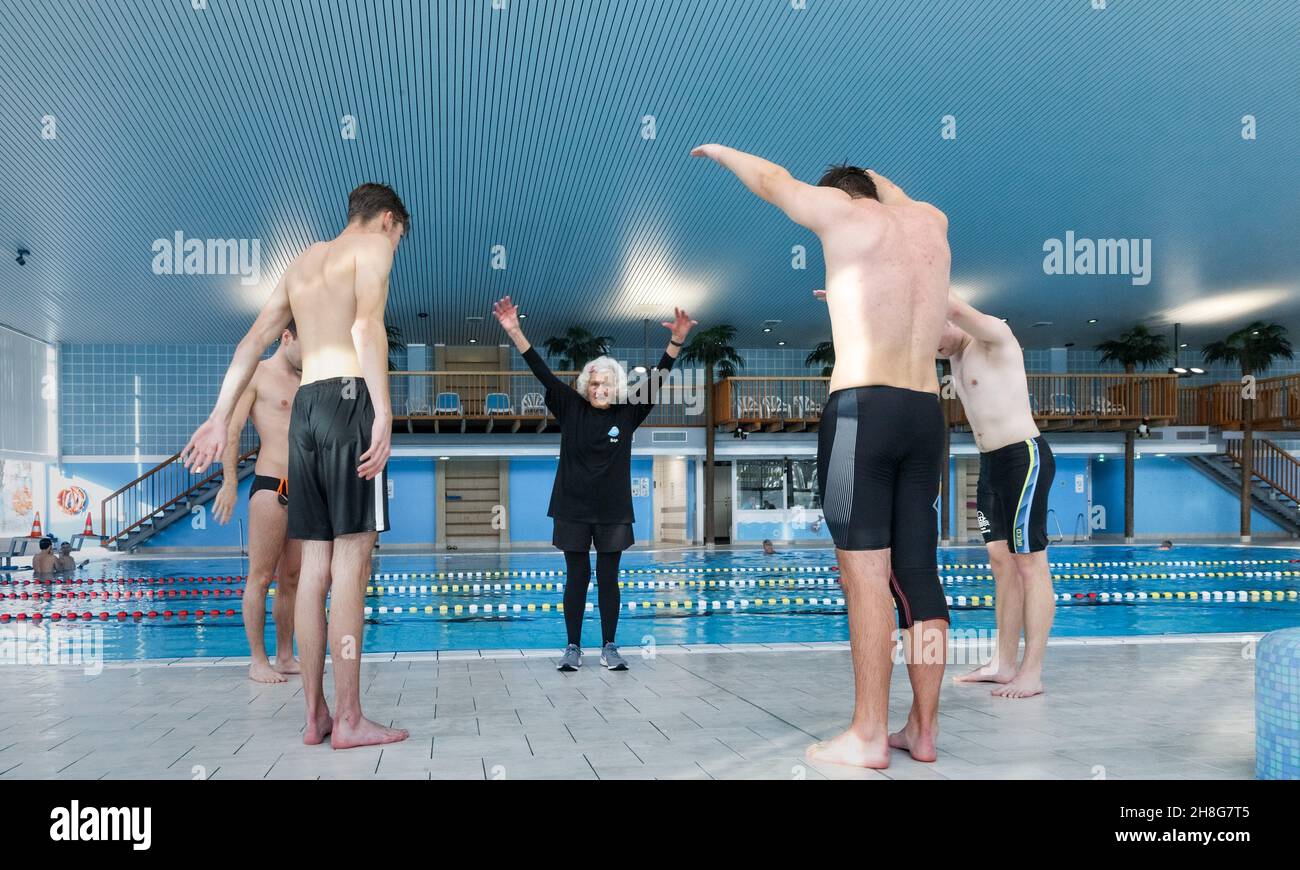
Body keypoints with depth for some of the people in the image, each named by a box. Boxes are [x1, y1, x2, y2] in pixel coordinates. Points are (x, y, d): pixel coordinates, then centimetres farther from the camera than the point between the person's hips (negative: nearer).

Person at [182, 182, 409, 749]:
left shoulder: (303, 262, 26)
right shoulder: (372, 245, 5)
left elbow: (254, 341, 19)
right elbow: (367, 325, -13)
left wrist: (219, 418, 16)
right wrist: (383, 413, -20)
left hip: (304, 406, 7)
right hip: (350, 397, -7)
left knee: (315, 566, 6)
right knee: (351, 563, -9)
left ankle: (315, 715, 7)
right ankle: (348, 719, -9)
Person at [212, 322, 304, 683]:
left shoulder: (305, 382, 19)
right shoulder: (257, 374, 0)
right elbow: (231, 430, -6)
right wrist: (230, 483, -13)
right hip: (270, 488, -7)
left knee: (292, 578, 9)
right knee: (261, 577, -3)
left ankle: (285, 656, 15)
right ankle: (258, 661, 2)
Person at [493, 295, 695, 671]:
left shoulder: (628, 413, -1)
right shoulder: (571, 408, -2)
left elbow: (655, 380, -8)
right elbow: (542, 372, -8)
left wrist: (677, 341, -20)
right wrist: (515, 332, -17)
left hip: (613, 511, 1)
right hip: (573, 509, 0)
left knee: (608, 578, 7)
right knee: (577, 577, 5)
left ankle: (609, 647, 15)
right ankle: (573, 647, 13)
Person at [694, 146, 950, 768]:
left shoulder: (843, 212, 3)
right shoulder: (930, 221, 18)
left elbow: (771, 181, 18)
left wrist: (721, 152, 37)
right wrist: (860, 170, 59)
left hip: (861, 407, -6)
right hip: (926, 414, 6)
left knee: (865, 574, -7)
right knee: (919, 574, 7)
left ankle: (868, 737, -4)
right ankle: (923, 730, 12)